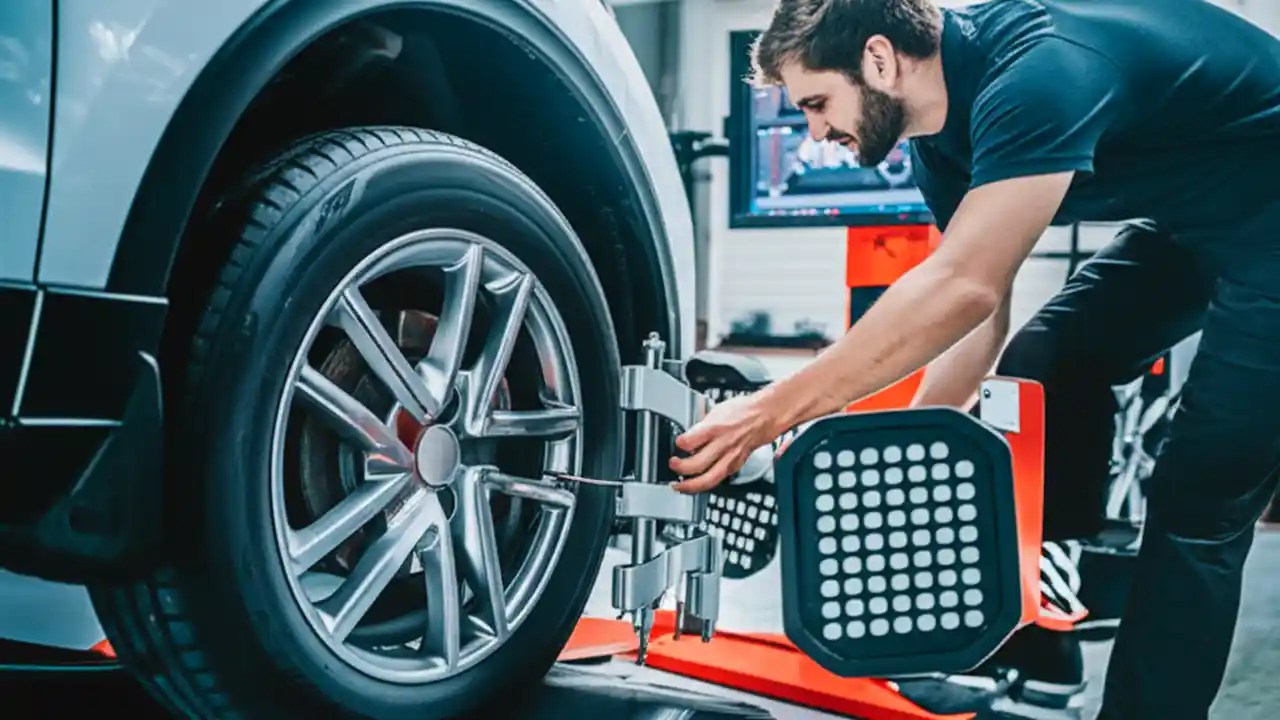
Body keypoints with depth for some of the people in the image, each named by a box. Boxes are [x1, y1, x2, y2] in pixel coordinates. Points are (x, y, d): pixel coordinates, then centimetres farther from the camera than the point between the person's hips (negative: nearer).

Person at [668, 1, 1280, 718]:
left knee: (1199, 499, -13)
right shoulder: (943, 134, -3)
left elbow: (962, 288, -39)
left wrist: (772, 411, -37)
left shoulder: (1039, 73, -32)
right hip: (1193, 218, 9)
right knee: (1039, 375, 6)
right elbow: (975, 308, -1)